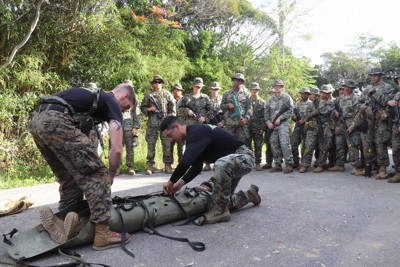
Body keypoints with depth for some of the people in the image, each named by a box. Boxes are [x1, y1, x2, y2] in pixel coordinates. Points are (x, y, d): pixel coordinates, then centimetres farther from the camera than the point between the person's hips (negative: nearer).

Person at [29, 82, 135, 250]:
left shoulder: (93, 98, 33)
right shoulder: (113, 104, 8)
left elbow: (83, 138, 34)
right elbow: (117, 149, 0)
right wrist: (110, 177, 16)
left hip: (37, 122, 10)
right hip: (56, 122, -10)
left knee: (70, 179, 20)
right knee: (96, 175, -3)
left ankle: (64, 225, 26)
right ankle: (102, 233, -2)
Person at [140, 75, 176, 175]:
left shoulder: (167, 94, 8)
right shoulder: (148, 95, 11)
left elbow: (173, 108, 4)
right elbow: (142, 107, 13)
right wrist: (149, 109, -6)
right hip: (152, 123, 1)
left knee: (167, 144, -1)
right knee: (150, 144, 1)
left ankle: (168, 165, 7)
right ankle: (150, 165, 8)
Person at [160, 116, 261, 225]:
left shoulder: (197, 132, -24)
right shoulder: (194, 134, 7)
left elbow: (185, 162, -35)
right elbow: (197, 167, 9)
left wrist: (171, 182, -21)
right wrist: (181, 182, -3)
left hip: (244, 157, -10)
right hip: (230, 162, 10)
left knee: (221, 164, -40)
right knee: (224, 201, 10)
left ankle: (220, 211, -25)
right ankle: (249, 195, 34)